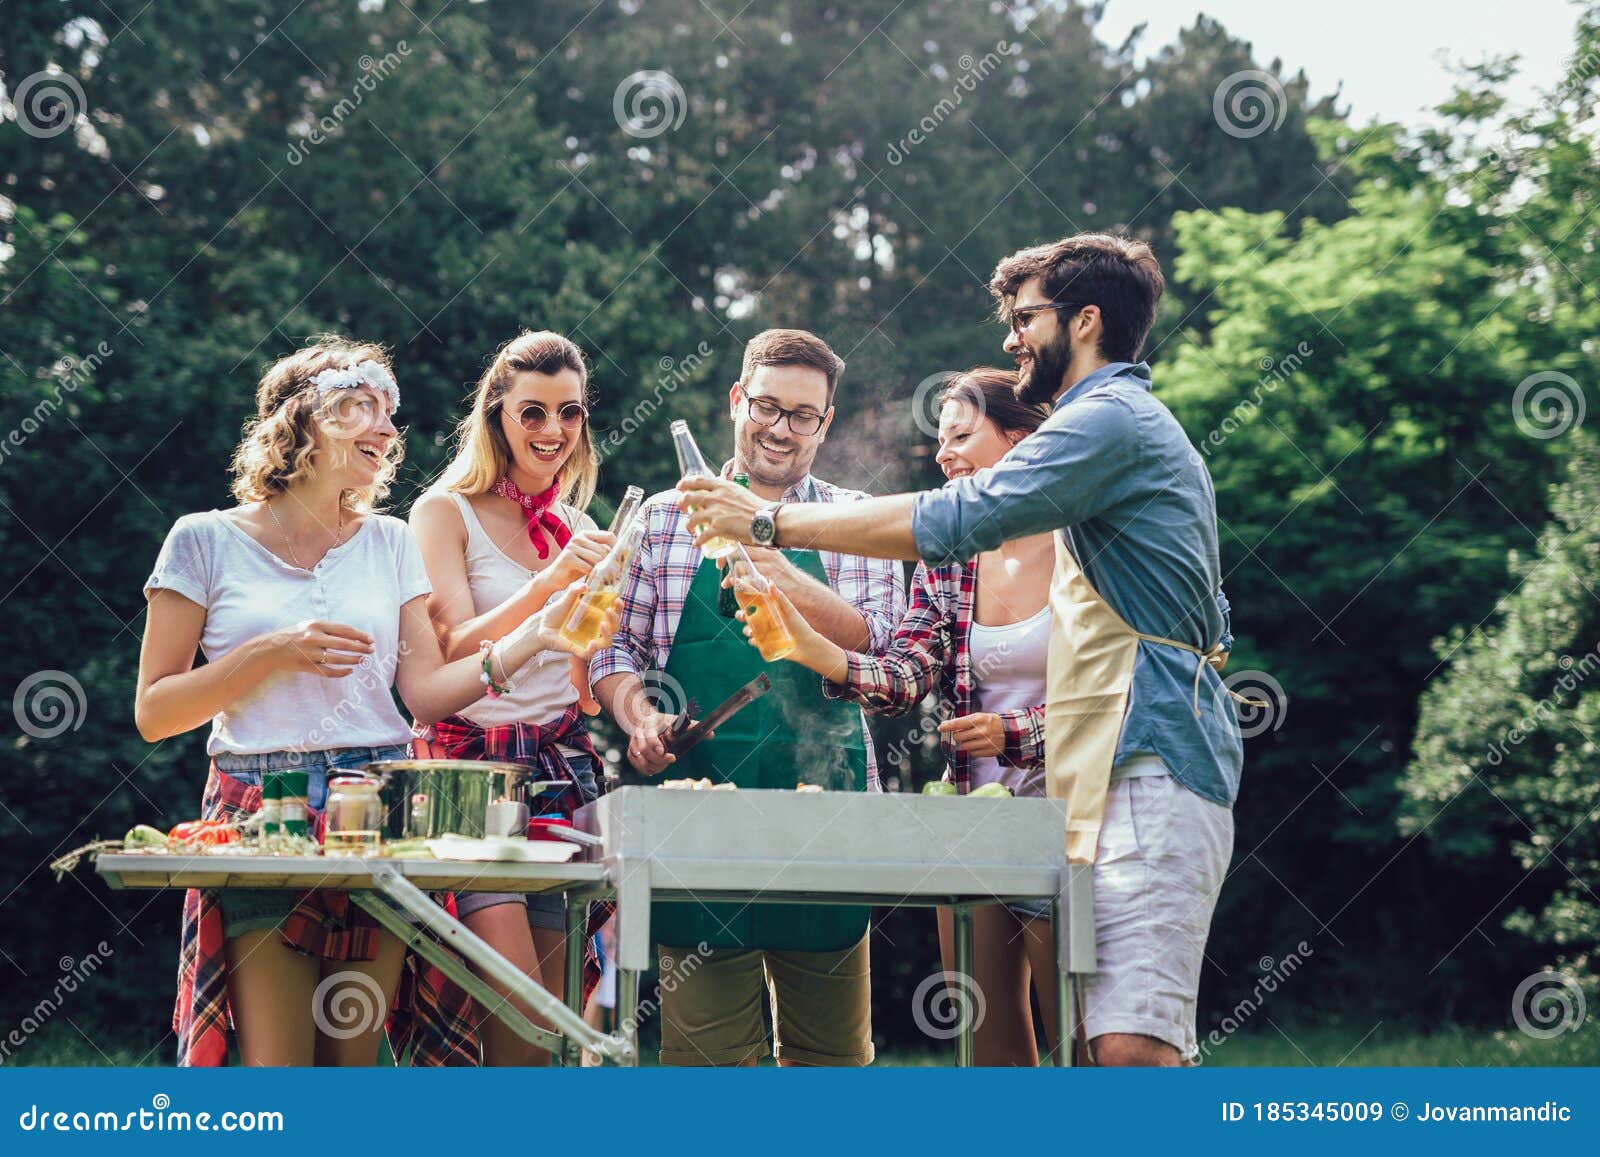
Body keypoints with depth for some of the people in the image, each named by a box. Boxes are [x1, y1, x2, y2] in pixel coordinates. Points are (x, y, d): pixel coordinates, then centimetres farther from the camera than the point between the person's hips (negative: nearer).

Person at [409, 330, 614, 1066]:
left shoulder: (579, 531, 15)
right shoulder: (446, 513, 0)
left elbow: (587, 688, 16)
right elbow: (457, 650, -12)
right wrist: (551, 581, -25)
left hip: (564, 765, 5)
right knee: (518, 1013, -18)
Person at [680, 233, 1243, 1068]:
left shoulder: (1108, 419, -7)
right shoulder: (1138, 425, 27)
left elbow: (951, 520, -15)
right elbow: (1210, 636, 31)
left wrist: (768, 523, -8)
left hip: (1149, 774, -11)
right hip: (1124, 775, 11)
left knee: (1131, 1043, -18)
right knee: (1128, 1037, 7)